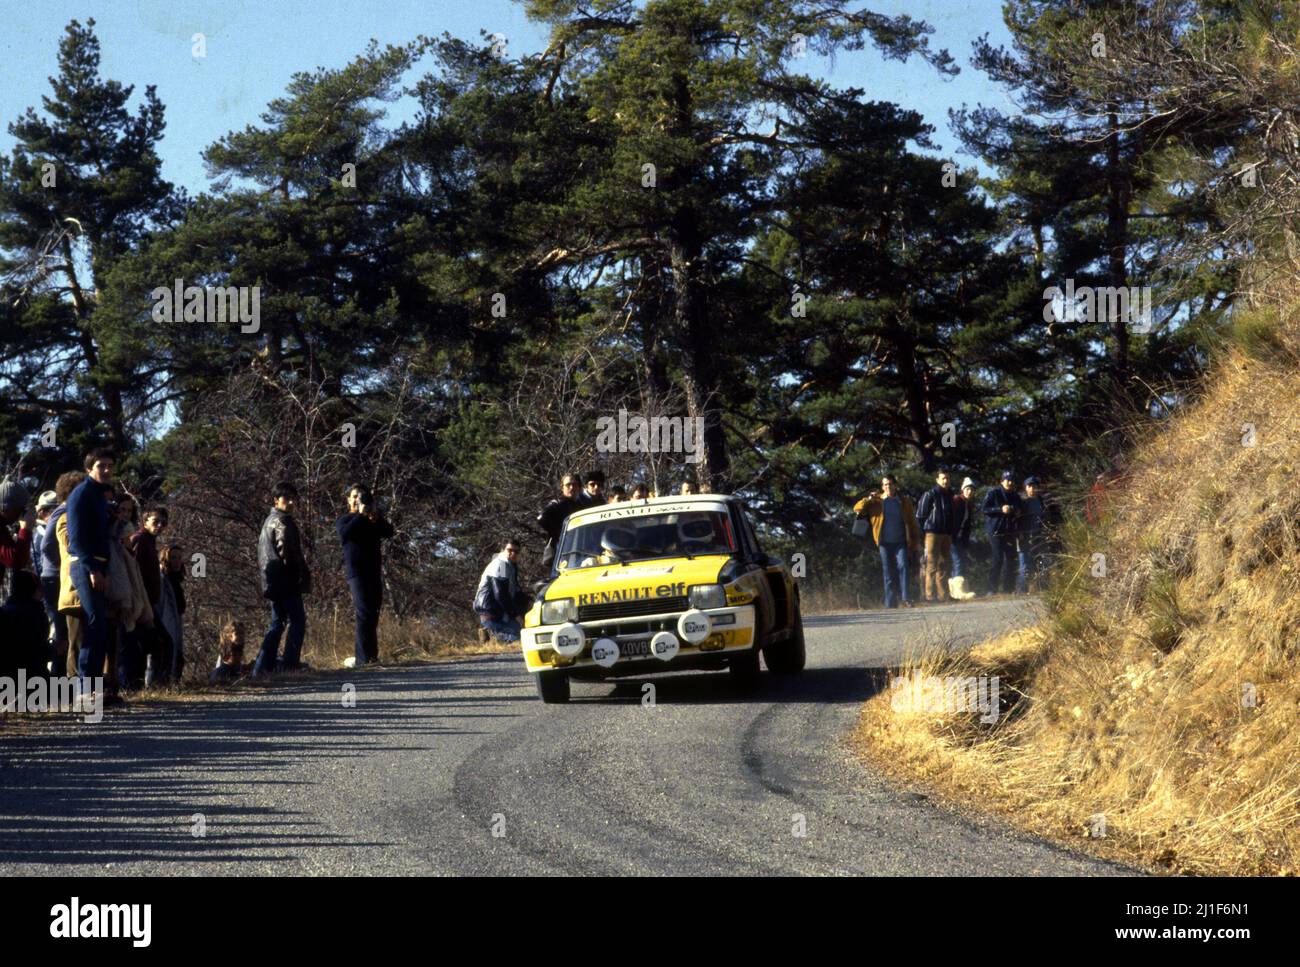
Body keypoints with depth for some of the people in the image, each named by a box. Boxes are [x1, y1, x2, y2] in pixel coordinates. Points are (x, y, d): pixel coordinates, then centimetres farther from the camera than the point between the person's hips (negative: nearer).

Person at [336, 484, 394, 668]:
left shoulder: (373, 521, 19)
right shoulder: (345, 520, 8)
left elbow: (389, 532, 1)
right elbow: (344, 533, -15)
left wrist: (377, 517, -13)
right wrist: (360, 516, -16)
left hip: (374, 571, 5)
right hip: (356, 570, -5)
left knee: (373, 613, 4)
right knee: (364, 611, -14)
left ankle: (370, 656, 6)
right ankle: (364, 657, -19)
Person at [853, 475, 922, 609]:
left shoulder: (904, 501, 9)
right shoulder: (877, 501, 9)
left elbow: (912, 522, 12)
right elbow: (857, 509, 3)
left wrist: (916, 540, 9)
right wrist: (868, 499, -12)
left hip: (901, 542, -1)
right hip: (885, 543, 1)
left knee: (903, 566, -20)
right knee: (889, 574, 3)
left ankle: (905, 598, -22)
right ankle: (890, 604, 8)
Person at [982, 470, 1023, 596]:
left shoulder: (1016, 496, 17)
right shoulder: (993, 493, -1)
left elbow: (1019, 511, 28)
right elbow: (985, 509, -7)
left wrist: (1018, 513, 4)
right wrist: (1001, 510, -18)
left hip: (1011, 532, 6)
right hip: (996, 532, -6)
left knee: (1010, 559, 3)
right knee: (998, 559, -11)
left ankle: (1008, 588, 9)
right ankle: (992, 589, -8)